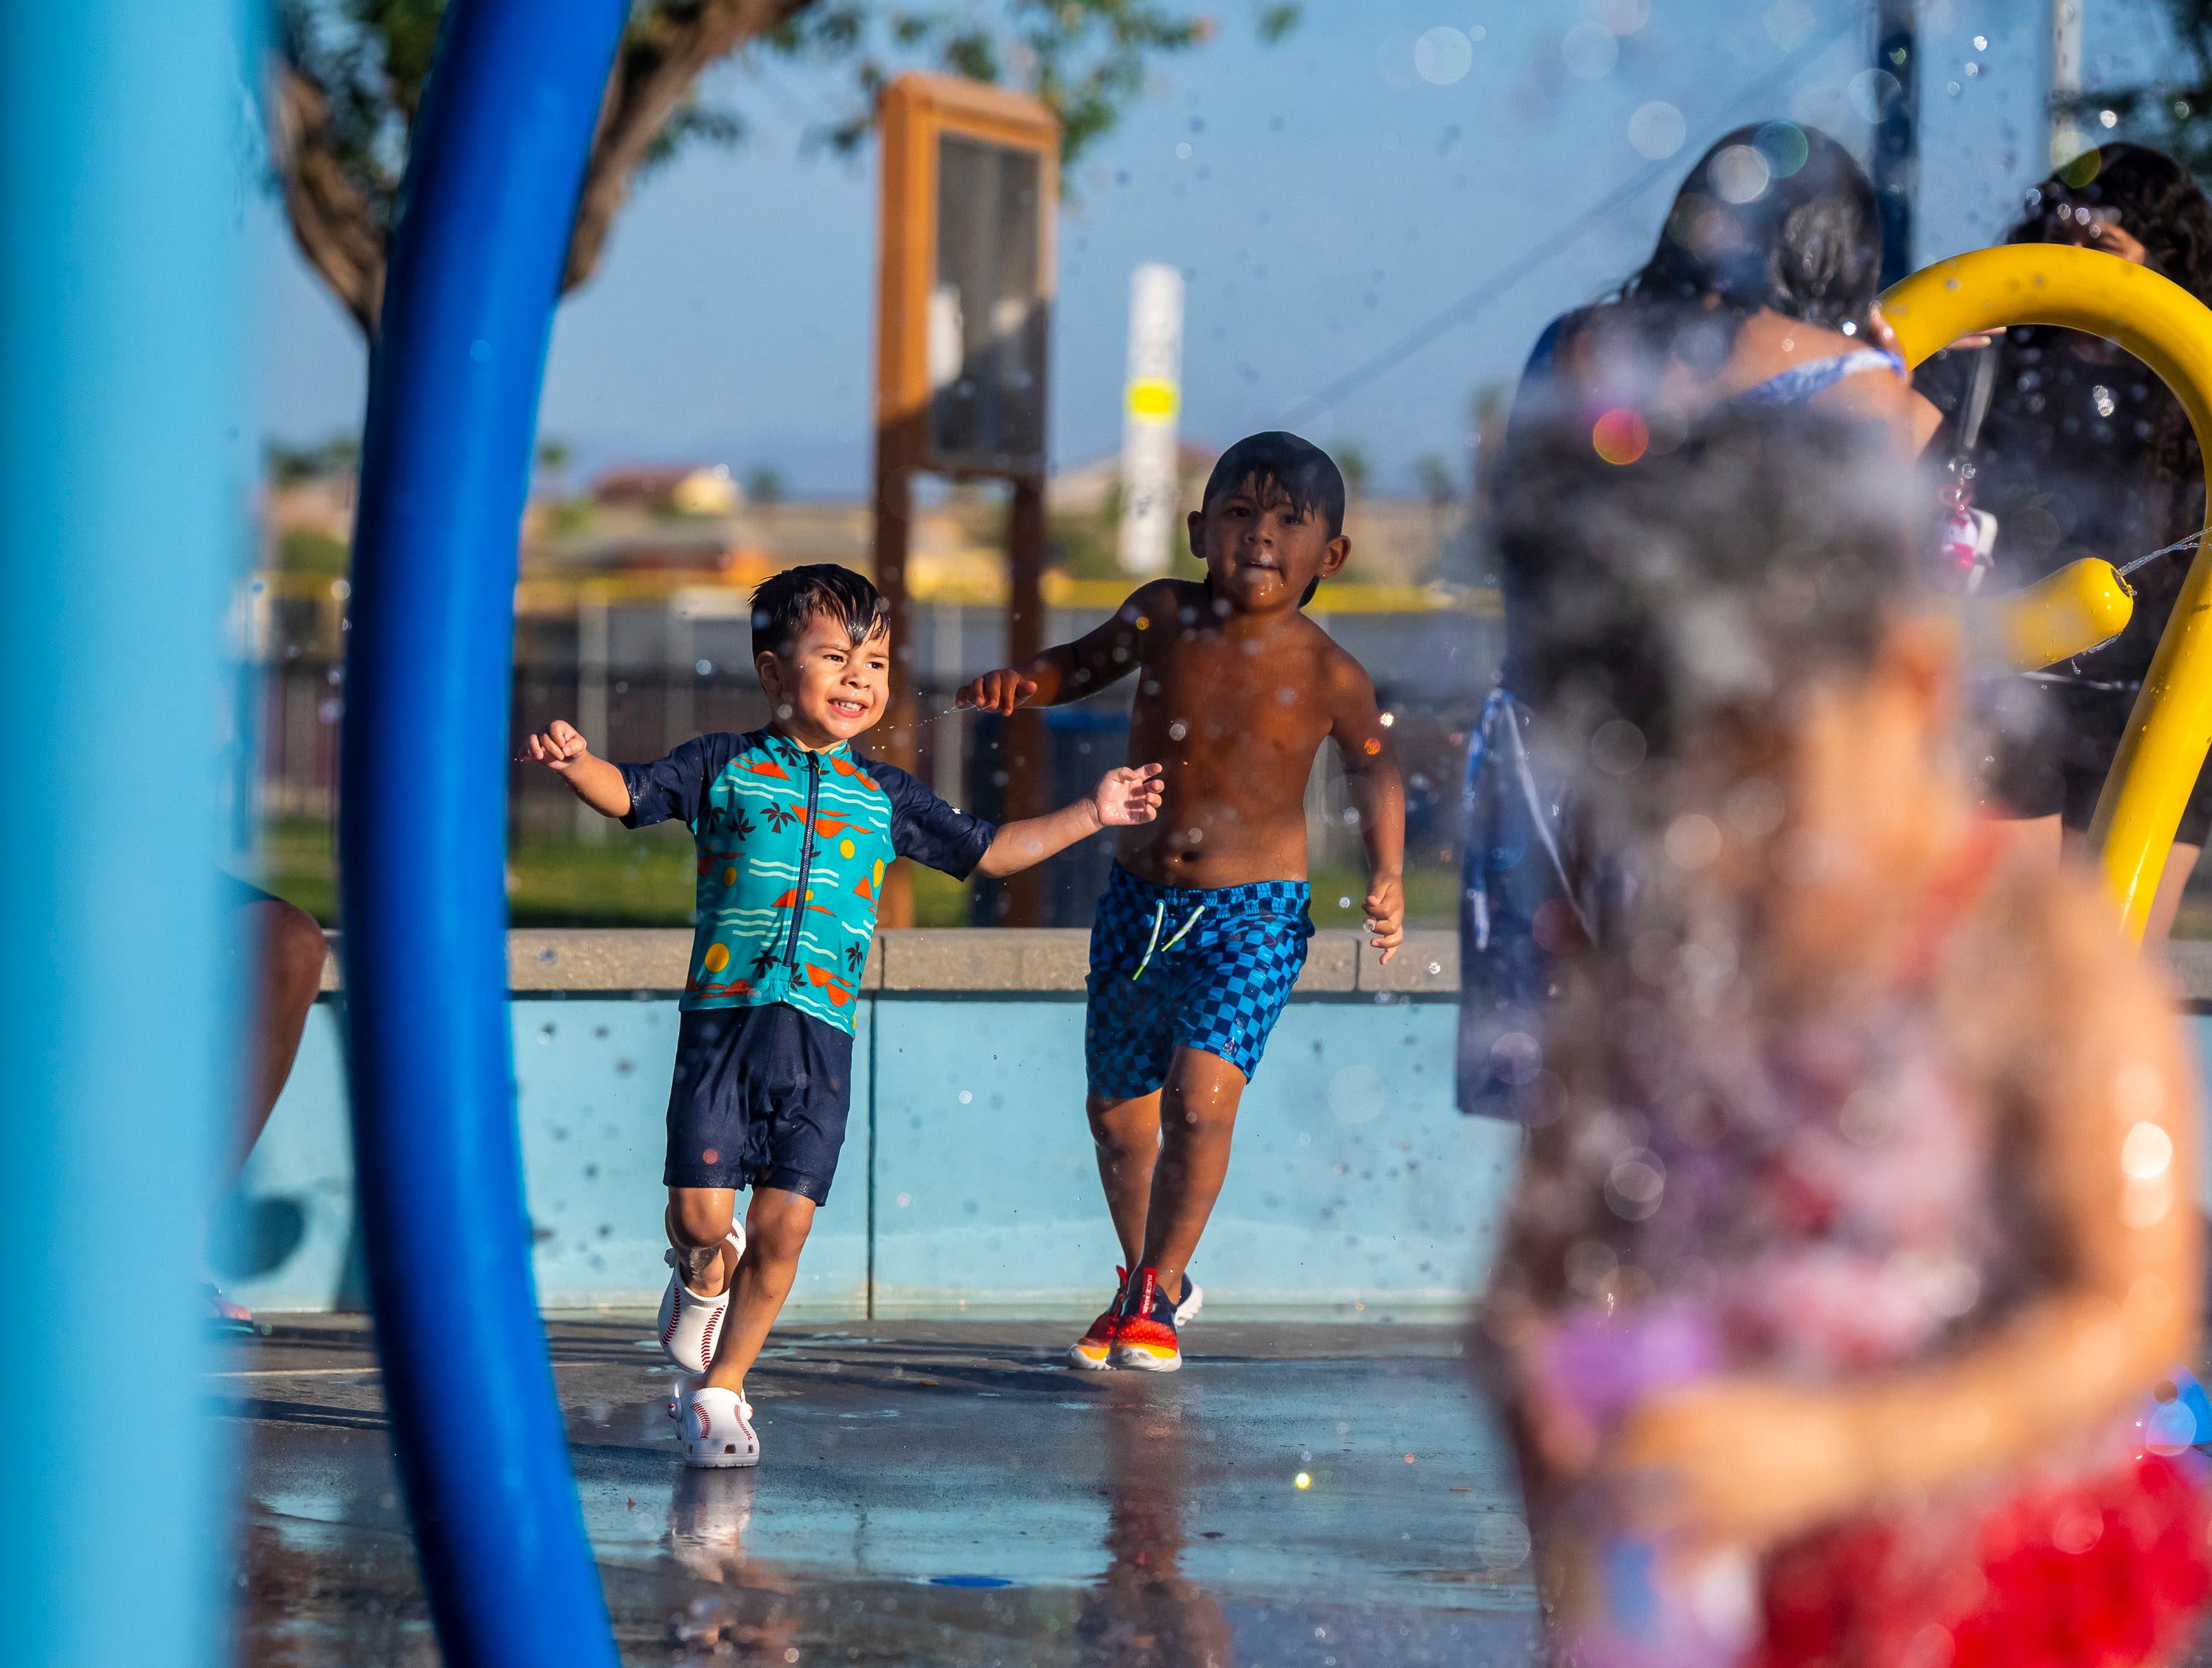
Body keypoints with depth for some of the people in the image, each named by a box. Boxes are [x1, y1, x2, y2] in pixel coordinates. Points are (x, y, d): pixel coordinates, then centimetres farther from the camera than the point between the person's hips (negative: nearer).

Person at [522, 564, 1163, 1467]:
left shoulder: (883, 797, 16)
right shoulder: (726, 767, 7)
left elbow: (985, 851, 23)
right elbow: (627, 790, -1)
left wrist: (1089, 815, 19)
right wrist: (574, 761, -23)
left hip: (820, 1033, 2)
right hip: (722, 1018, -2)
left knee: (783, 1225, -2)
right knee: (700, 1213, -9)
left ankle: (719, 1388, 14)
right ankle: (701, 1281, 28)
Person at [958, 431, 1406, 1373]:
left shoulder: (1328, 676, -9)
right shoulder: (1165, 616, -4)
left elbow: (1373, 767, 9)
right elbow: (1084, 665, 14)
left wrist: (1387, 877, 0)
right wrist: (1026, 682, -6)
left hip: (1253, 914, -4)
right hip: (1139, 899, 4)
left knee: (1200, 1098, -20)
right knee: (1116, 1110, 13)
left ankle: (1153, 1296, -3)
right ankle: (1150, 1281, 37)